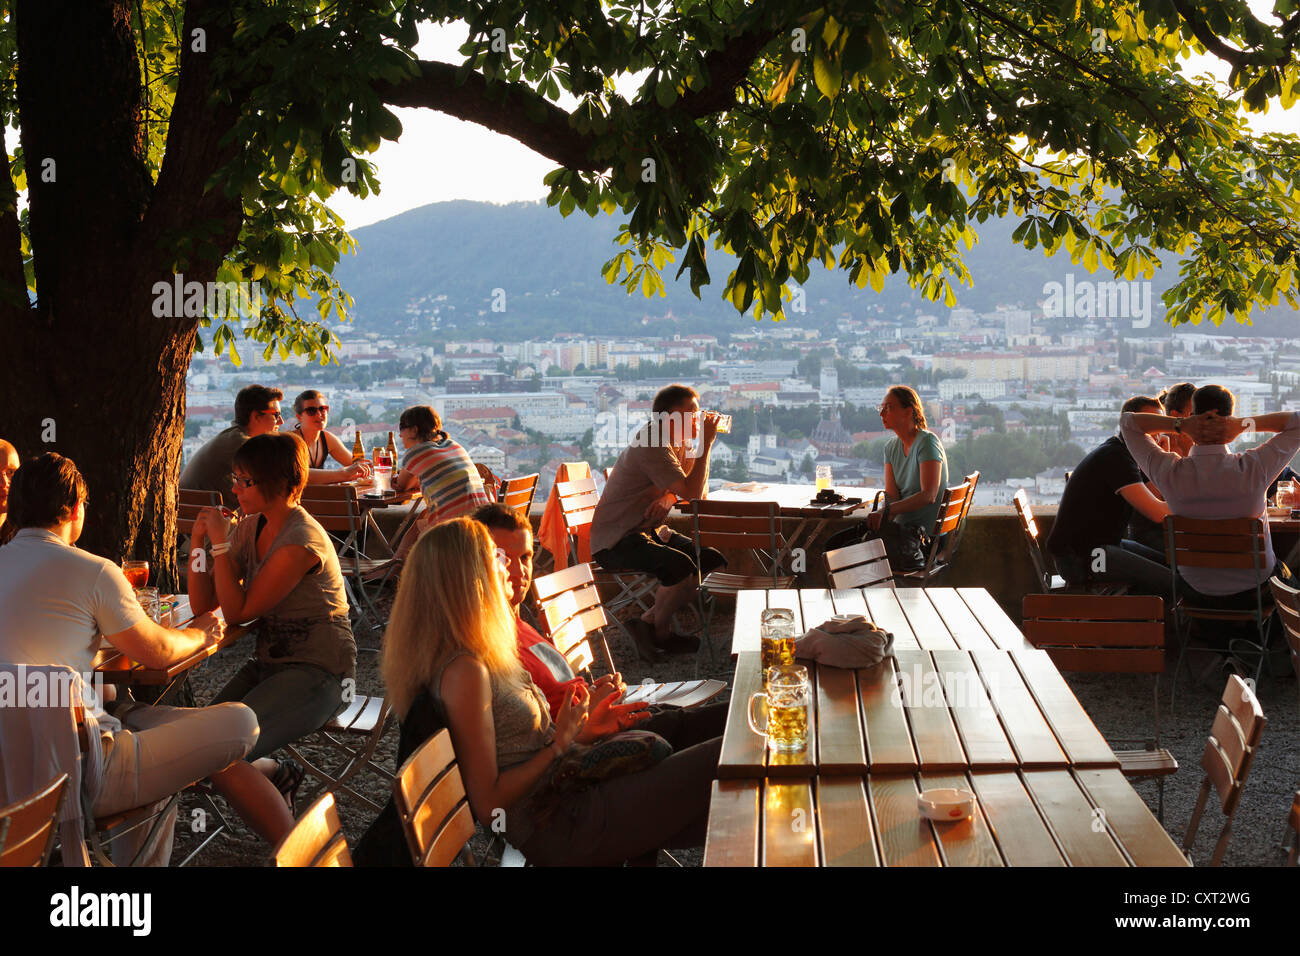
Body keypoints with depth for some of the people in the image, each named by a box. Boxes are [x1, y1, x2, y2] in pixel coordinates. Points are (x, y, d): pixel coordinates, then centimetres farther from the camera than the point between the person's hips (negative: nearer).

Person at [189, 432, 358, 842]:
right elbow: (202, 604, 6)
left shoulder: (302, 542, -20)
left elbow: (238, 611, -17)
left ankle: (277, 775, 10)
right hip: (271, 662, 8)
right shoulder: (250, 528, 6)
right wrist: (199, 541, -5)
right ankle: (275, 775, 13)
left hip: (318, 672, -8)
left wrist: (221, 543, -15)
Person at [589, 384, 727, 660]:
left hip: (650, 531, 10)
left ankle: (650, 621, 2)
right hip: (615, 541, -10)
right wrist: (706, 443, -20)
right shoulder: (651, 445, -20)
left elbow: (699, 489, 7)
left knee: (714, 560, -2)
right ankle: (658, 629, -6)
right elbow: (692, 493, -26)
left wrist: (669, 497, -14)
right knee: (683, 567, -31)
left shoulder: (679, 442, 11)